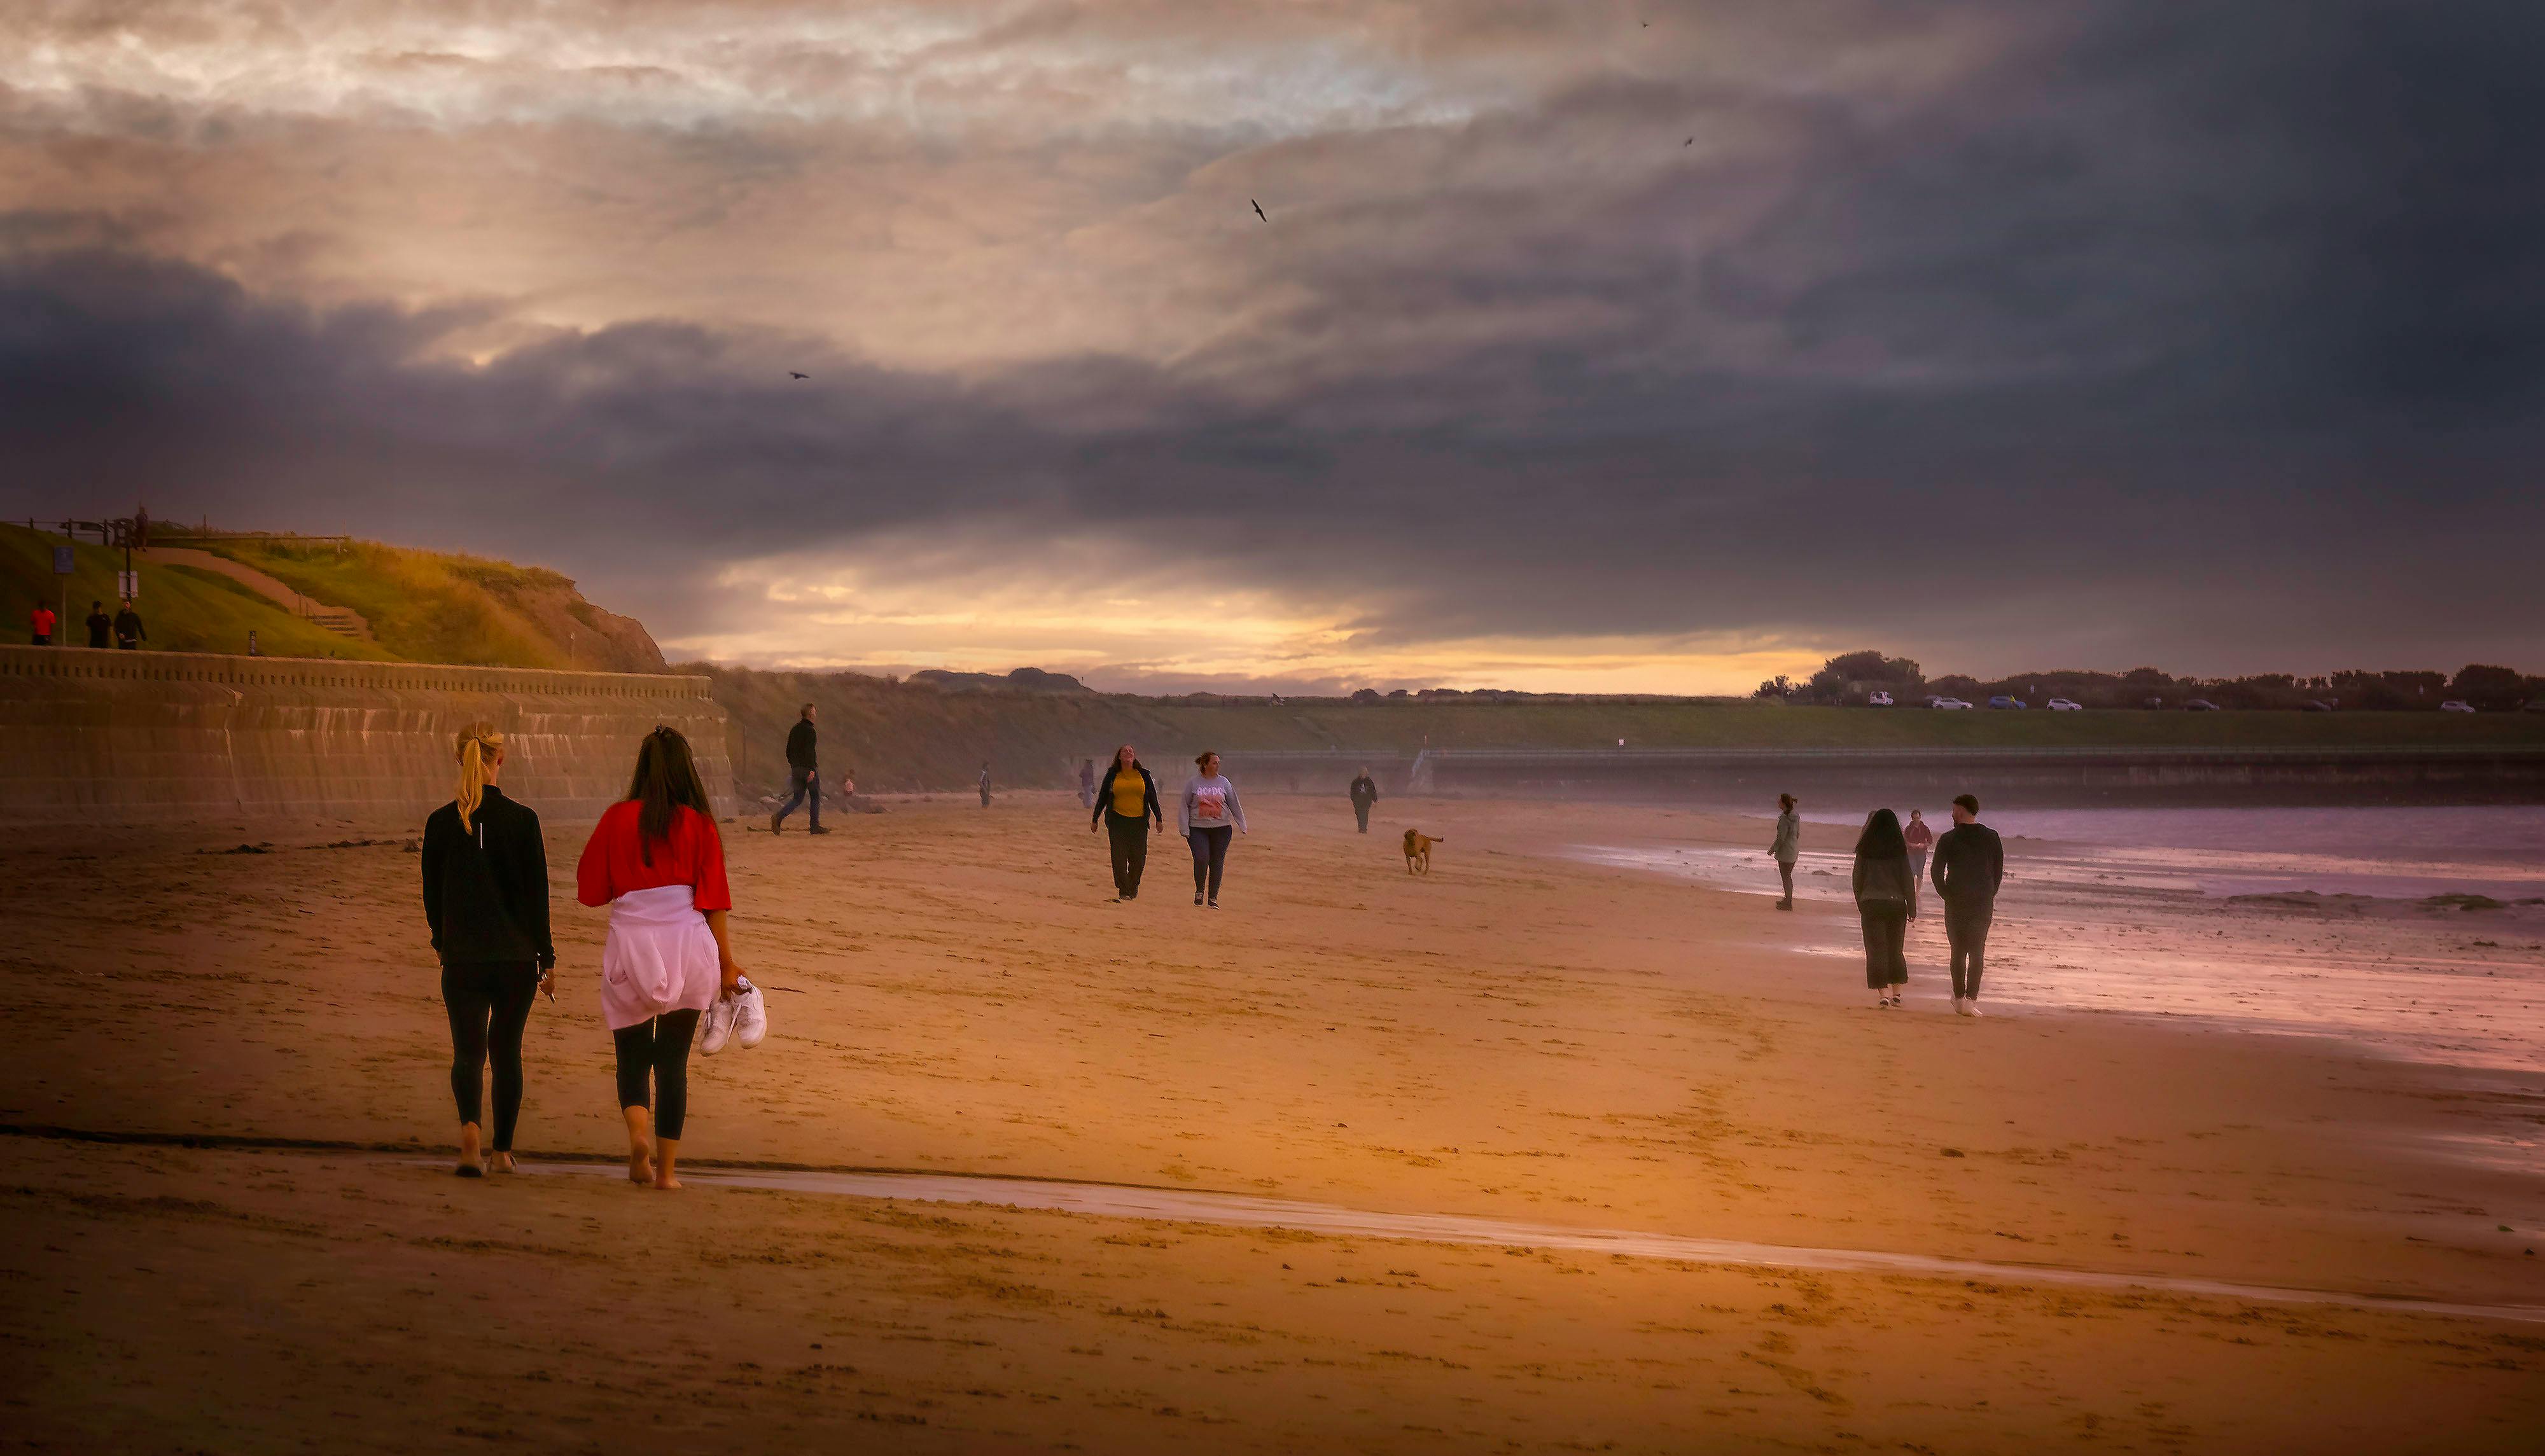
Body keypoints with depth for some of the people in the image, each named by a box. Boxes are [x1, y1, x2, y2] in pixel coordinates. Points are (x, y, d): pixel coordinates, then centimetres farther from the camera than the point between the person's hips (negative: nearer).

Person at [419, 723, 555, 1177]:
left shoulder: (441, 823, -3)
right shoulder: (522, 820, -8)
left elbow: (432, 893, 6)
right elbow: (537, 895, -6)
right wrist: (545, 955, 3)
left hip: (461, 957, 1)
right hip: (516, 957, 0)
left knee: (468, 1051, 4)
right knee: (507, 1050, 14)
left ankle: (471, 1124, -24)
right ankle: (503, 1151, 19)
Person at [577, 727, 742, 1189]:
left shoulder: (617, 819, -1)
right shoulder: (699, 823, -2)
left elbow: (590, 889, 5)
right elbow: (713, 899, -2)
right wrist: (727, 963, 4)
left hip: (631, 942, 0)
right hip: (687, 944, 0)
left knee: (632, 1056, 12)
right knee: (673, 1059, 9)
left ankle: (638, 1130, -15)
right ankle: (666, 1169, 8)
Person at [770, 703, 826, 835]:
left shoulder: (794, 730, 14)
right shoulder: (809, 730, -11)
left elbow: (788, 752, 18)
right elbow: (809, 751, -20)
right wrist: (812, 769, -22)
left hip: (796, 768, 7)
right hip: (808, 768, -7)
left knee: (798, 798, 8)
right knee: (816, 797, 6)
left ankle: (778, 817, -12)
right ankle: (815, 826, 7)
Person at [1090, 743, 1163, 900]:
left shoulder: (1143, 775, 9)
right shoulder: (1112, 775, 7)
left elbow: (1153, 798, 13)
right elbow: (1102, 797, 12)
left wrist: (1159, 819, 9)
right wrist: (1095, 819, 13)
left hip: (1139, 822, 1)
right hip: (1117, 821, -1)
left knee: (1138, 858, -1)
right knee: (1119, 857, -8)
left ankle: (1133, 886, 22)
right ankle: (1123, 891, -4)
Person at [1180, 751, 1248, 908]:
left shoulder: (1223, 783, 6)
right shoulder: (1192, 783, 1)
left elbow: (1234, 805, 11)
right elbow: (1184, 806, 4)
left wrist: (1242, 825, 8)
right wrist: (1184, 829, -2)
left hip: (1221, 828, 2)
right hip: (1198, 828, -2)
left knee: (1217, 863, 1)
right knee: (1201, 859, -16)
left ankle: (1213, 897, 12)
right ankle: (1199, 891, 8)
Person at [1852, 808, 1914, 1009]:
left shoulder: (1865, 850, -1)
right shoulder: (1899, 849, -3)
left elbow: (1858, 878, 4)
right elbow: (1907, 880, -2)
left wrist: (1860, 904, 16)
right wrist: (1912, 909, 5)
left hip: (1871, 903, -1)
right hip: (1896, 903, 1)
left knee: (1876, 949, 1)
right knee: (1895, 949, 15)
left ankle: (1882, 994, -7)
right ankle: (1896, 992, 15)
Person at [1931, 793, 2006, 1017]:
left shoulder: (1948, 839, -5)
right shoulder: (1992, 837, 2)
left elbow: (1937, 871, -7)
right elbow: (1999, 871, 5)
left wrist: (1946, 895, 4)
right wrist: (1989, 895, 12)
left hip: (1956, 903, -1)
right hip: (1984, 904, 1)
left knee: (1958, 951, 9)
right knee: (1977, 952, 3)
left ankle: (1960, 999, 7)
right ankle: (1971, 1000, -9)